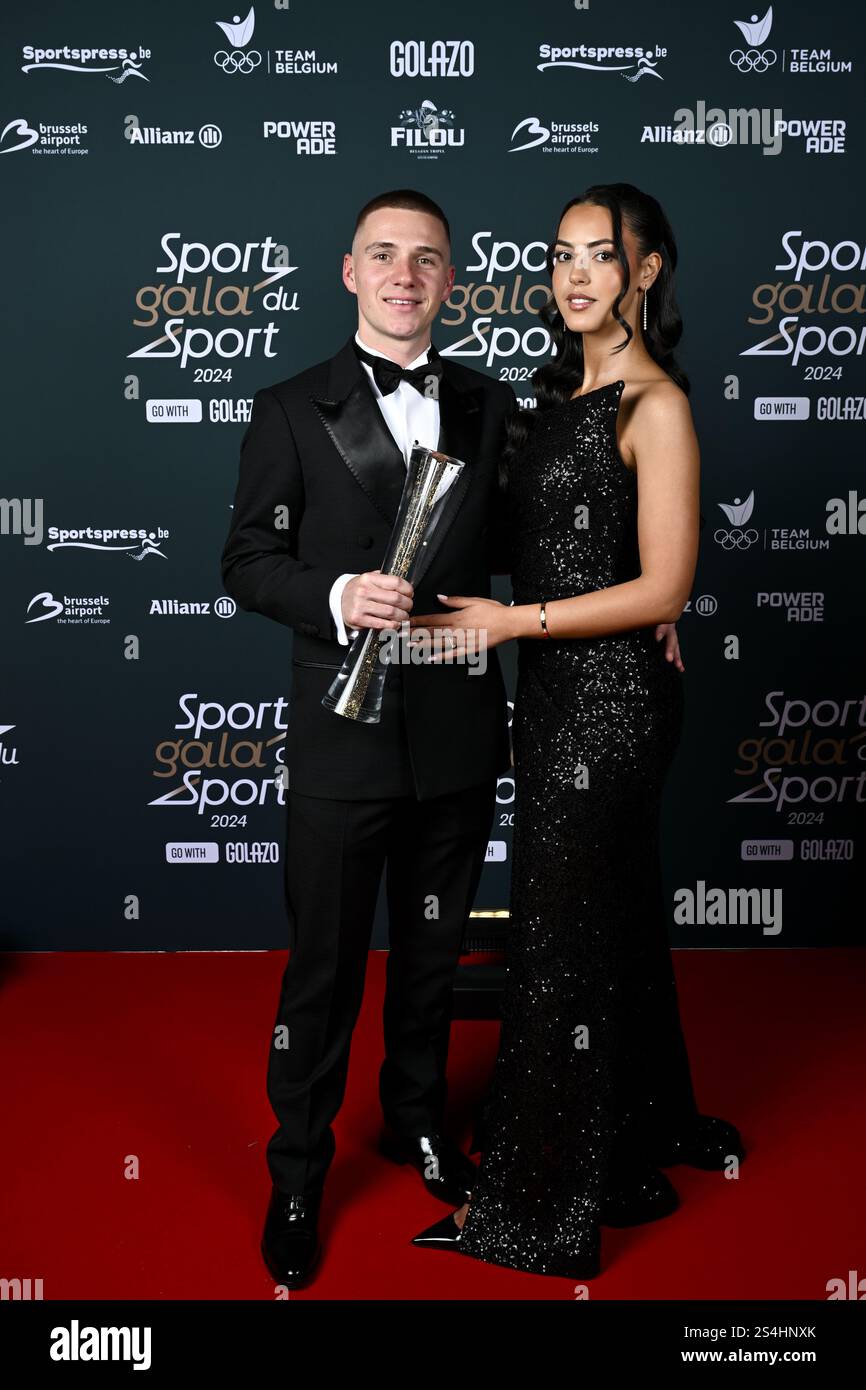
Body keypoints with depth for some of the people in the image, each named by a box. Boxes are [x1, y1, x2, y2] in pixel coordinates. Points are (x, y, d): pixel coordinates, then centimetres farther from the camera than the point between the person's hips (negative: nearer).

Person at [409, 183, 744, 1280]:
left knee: (561, 934, 1)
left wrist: (511, 621, -18)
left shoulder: (655, 406, -13)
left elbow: (663, 589, -17)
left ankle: (539, 1204, 18)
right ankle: (641, 1140, 40)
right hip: (556, 690, 8)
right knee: (614, 915, 20)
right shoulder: (561, 391, 12)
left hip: (611, 696, -8)